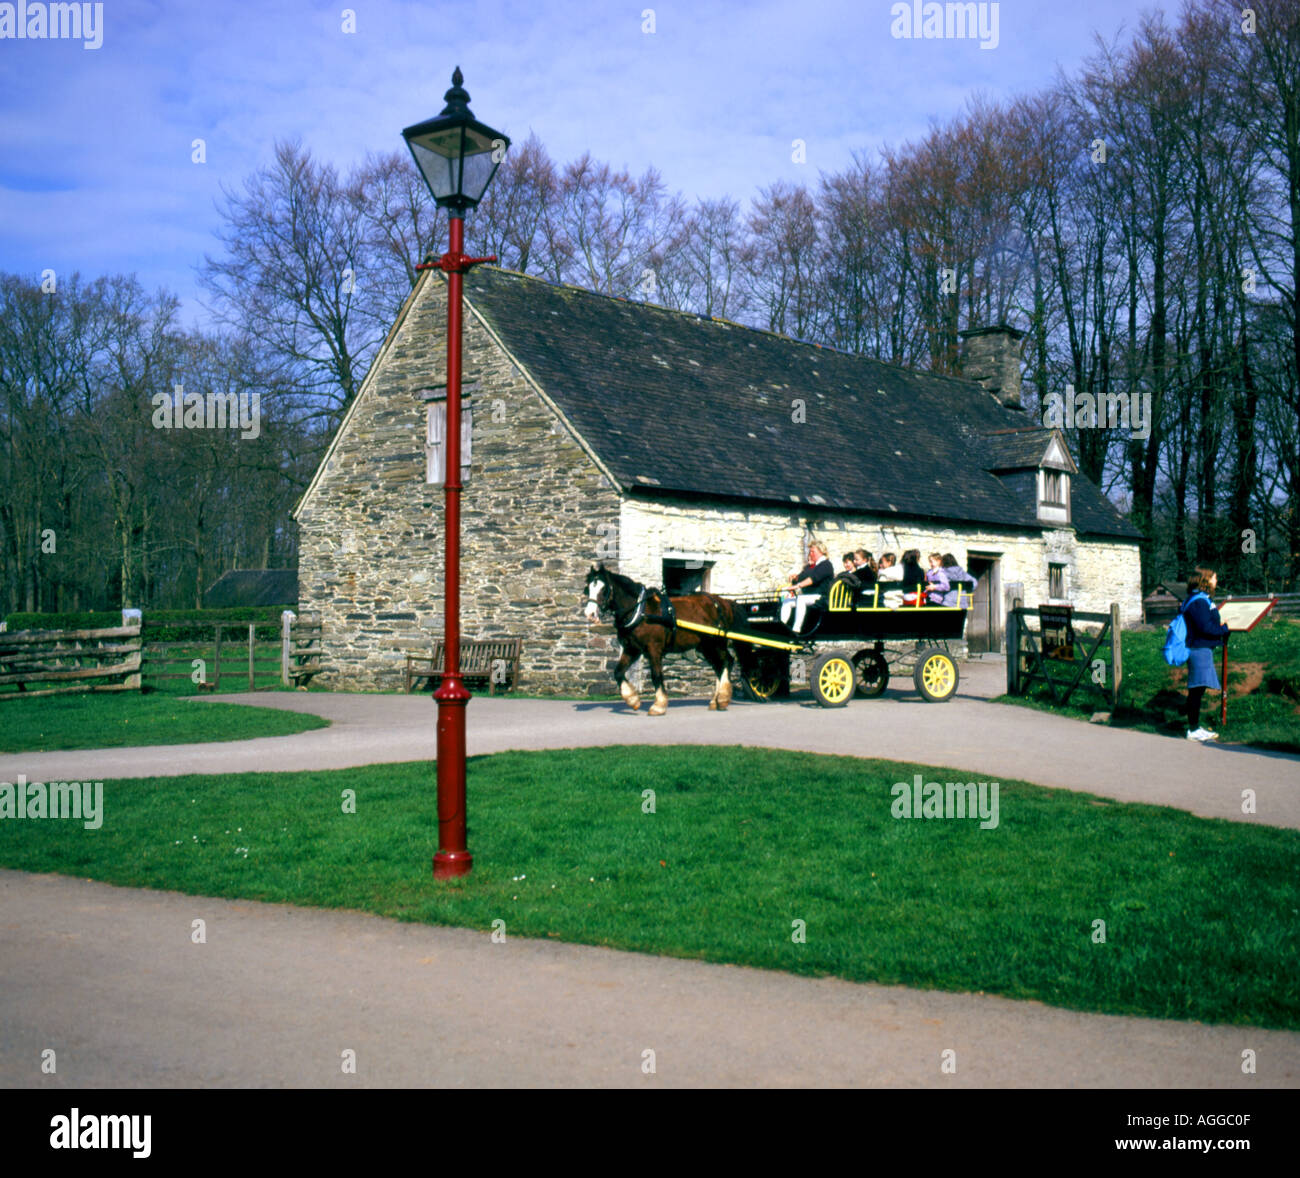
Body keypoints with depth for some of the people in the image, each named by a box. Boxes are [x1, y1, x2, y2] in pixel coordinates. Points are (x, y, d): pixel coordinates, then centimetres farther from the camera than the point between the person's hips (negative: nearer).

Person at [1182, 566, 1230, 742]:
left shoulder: (1202, 599, 17)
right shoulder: (1198, 601, -15)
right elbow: (1206, 627, -20)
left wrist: (1219, 625, 4)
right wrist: (1224, 628, -6)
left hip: (1202, 649, 11)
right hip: (1199, 650, -11)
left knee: (1196, 691, 13)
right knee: (1196, 690, -7)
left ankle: (1195, 727, 19)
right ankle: (1193, 730, -3)